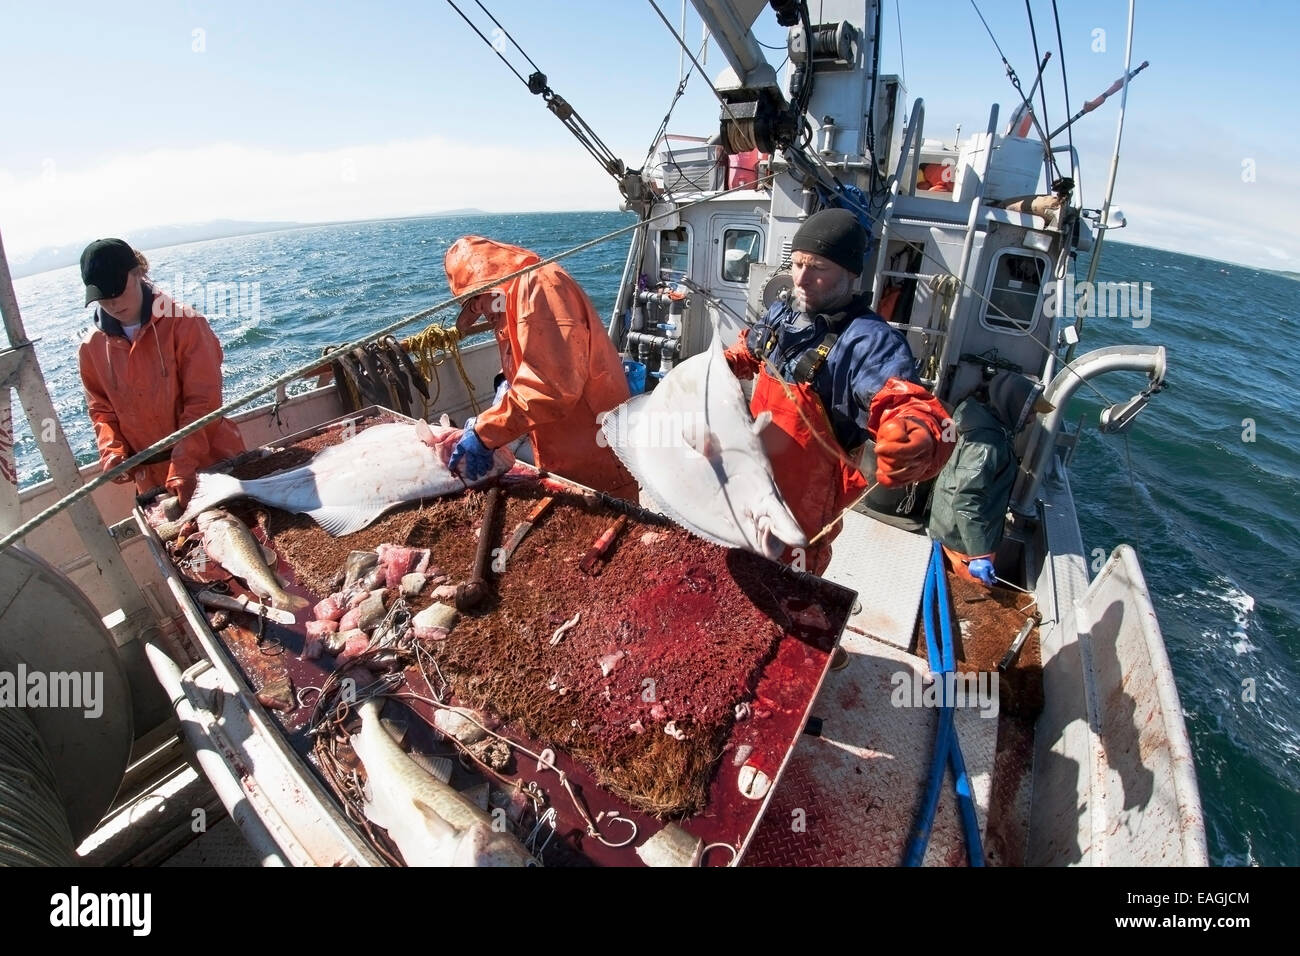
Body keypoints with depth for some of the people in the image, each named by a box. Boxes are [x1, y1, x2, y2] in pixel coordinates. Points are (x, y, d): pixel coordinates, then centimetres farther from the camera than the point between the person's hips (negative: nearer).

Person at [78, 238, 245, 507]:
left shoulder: (184, 322, -11)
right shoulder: (92, 348, 3)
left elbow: (203, 401, -15)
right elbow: (101, 409, 12)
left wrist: (184, 468, -22)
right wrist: (112, 452, -8)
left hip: (213, 462, -3)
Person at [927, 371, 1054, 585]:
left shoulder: (989, 423, 2)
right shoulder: (987, 445, -30)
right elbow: (966, 501, -33)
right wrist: (979, 554, -33)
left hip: (962, 530, 10)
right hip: (964, 536, -10)